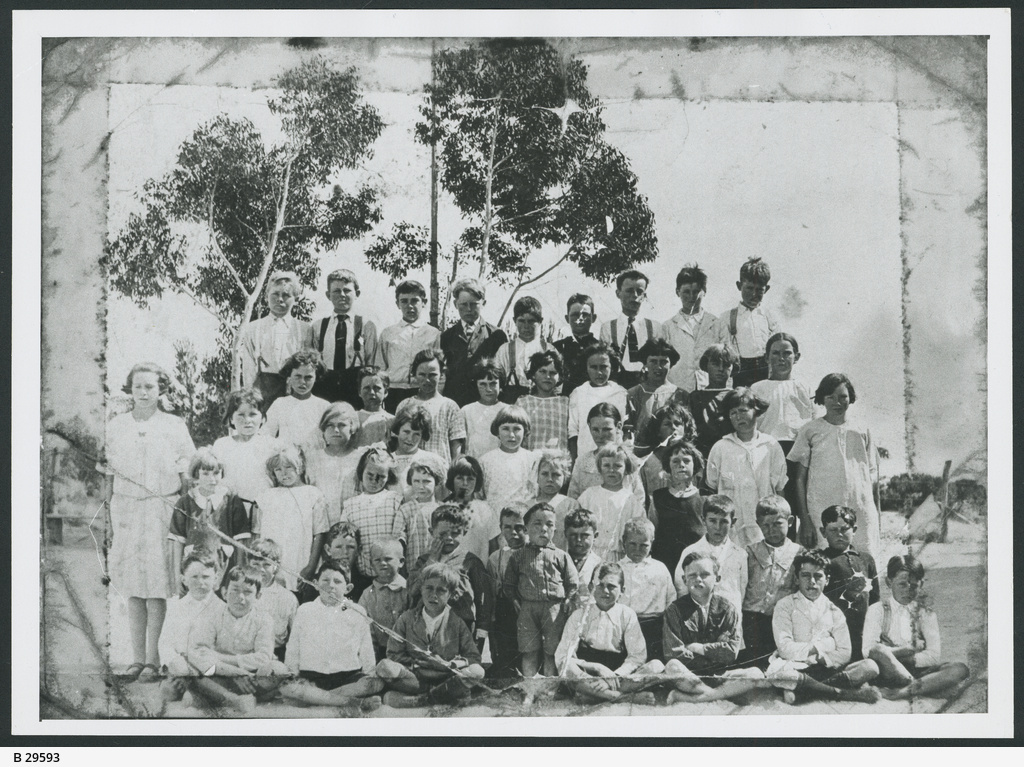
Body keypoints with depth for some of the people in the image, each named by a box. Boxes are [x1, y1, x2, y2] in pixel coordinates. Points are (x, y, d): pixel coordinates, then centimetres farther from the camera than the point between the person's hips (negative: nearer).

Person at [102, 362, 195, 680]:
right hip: (126, 508, 2)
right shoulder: (115, 426, 8)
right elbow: (110, 475, 11)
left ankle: (153, 658, 3)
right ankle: (137, 657, 9)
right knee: (132, 588, 3)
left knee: (157, 585, -4)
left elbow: (186, 477, 4)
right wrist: (109, 519, 8)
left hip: (163, 510, -2)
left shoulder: (174, 426, 2)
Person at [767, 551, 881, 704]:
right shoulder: (785, 606, 4)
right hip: (796, 668, -4)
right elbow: (785, 649, -8)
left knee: (870, 667, -19)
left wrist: (818, 658, -10)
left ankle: (799, 688, -28)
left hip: (827, 670, 4)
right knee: (777, 669, -37)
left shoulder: (834, 612, 13)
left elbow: (844, 654, 5)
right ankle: (847, 693, -31)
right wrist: (821, 647, -5)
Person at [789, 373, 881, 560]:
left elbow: (872, 477, 14)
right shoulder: (810, 431, 5)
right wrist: (805, 520, -4)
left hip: (862, 515, 2)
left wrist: (877, 516, 7)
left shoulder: (862, 432, 13)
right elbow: (800, 479, 4)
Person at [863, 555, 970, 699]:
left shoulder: (926, 614, 12)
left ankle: (903, 692, -35)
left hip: (918, 672, 4)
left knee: (961, 670, -23)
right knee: (878, 651, -36)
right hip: (890, 673, -3)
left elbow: (934, 656, -1)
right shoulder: (877, 610, 6)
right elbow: (869, 650, -10)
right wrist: (907, 650, -8)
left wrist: (893, 654, -9)